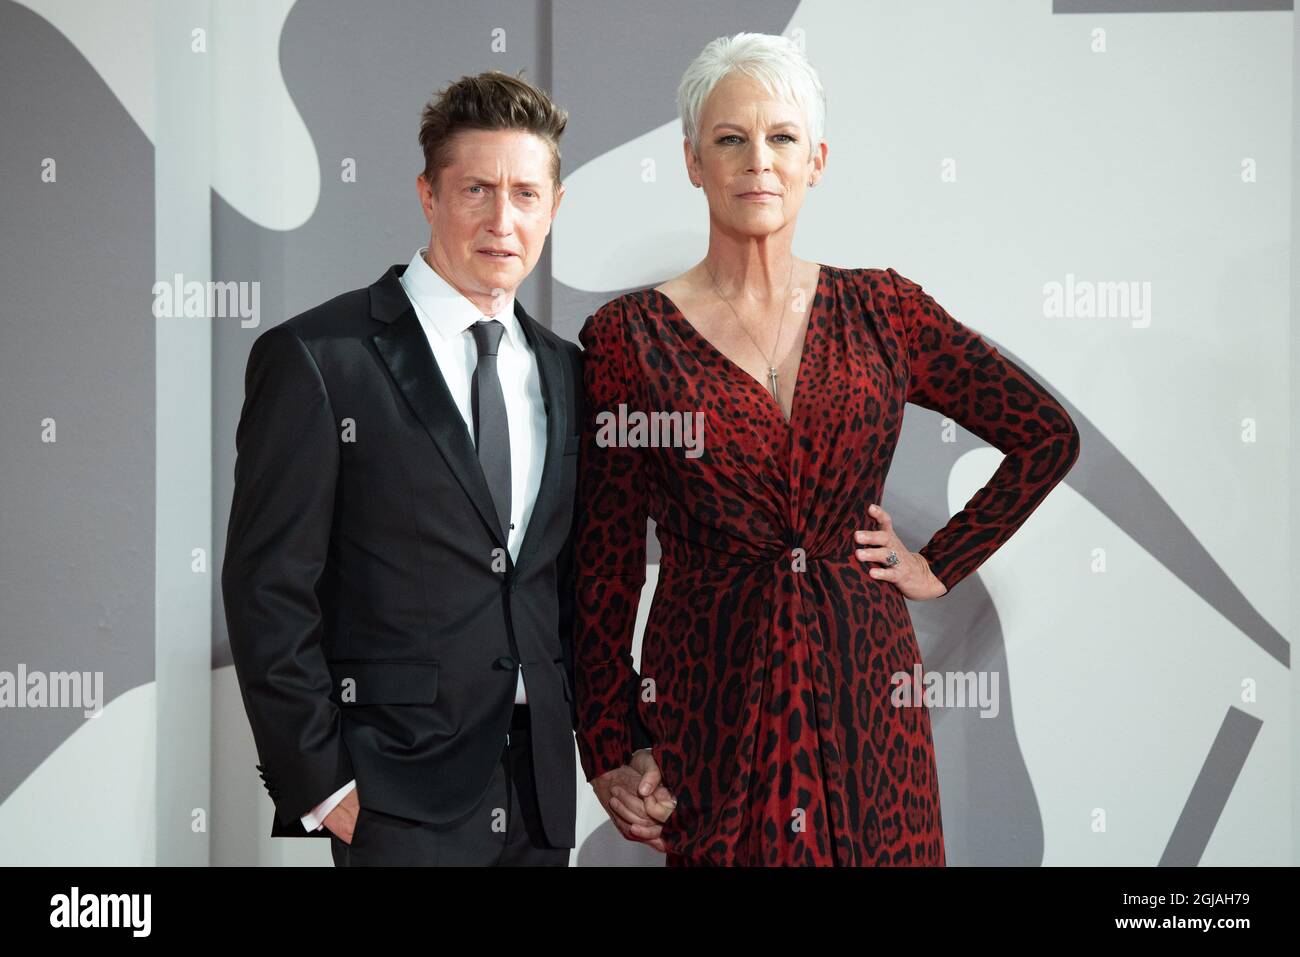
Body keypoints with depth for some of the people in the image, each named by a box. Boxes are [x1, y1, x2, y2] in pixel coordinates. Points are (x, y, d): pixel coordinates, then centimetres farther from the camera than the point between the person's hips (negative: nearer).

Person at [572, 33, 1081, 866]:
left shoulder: (878, 311, 2)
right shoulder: (629, 336, -4)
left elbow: (1048, 435, 9)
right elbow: (604, 560, -2)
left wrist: (940, 566, 3)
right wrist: (609, 752, -2)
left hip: (866, 694, 2)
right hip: (711, 704, -2)